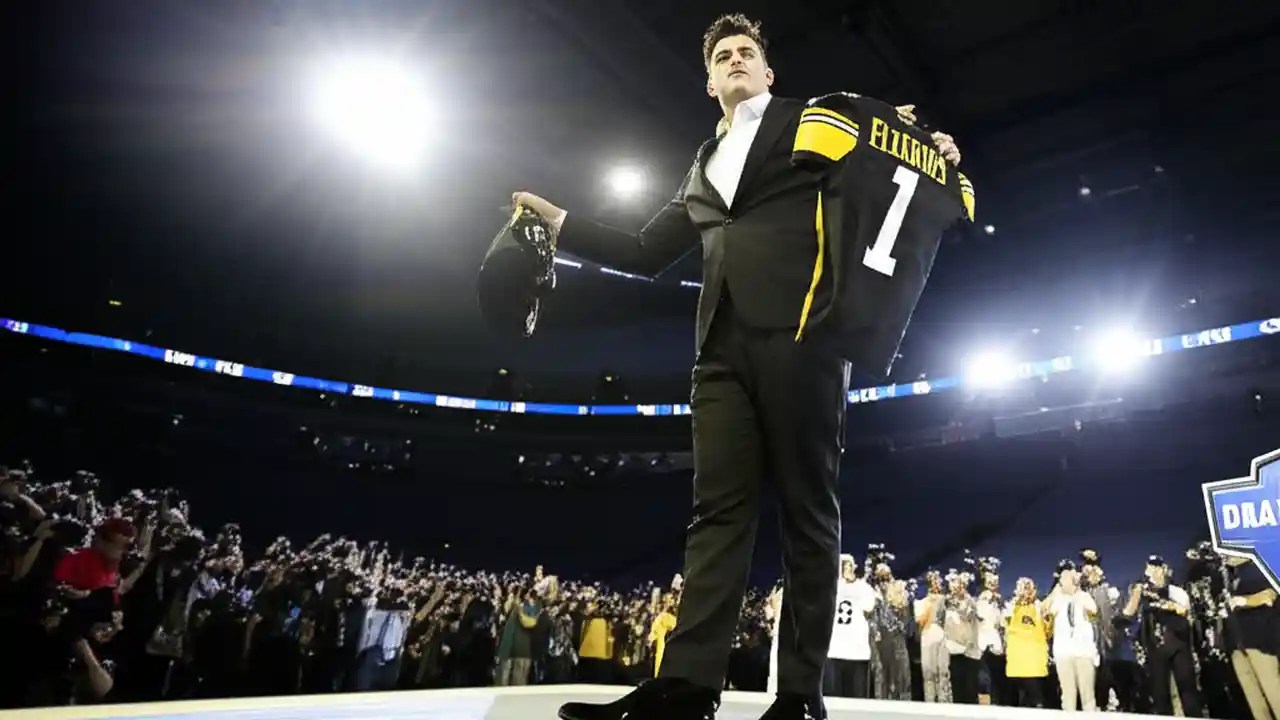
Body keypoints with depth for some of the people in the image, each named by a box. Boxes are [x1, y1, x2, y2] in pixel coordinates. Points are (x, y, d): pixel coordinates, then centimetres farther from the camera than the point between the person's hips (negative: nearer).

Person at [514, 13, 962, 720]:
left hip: (799, 331, -4)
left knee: (807, 508, -4)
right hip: (724, 344, 5)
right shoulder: (703, 167, 29)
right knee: (718, 508, -3)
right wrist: (558, 221, 23)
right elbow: (647, 252, 26)